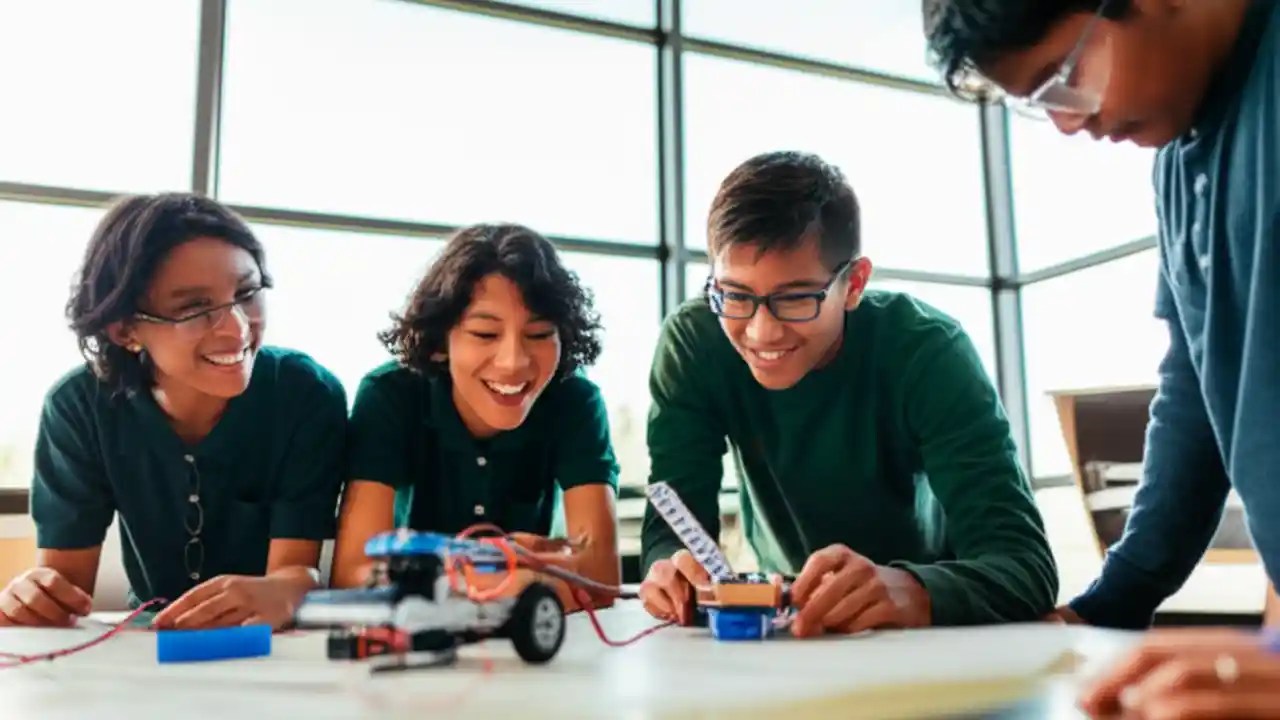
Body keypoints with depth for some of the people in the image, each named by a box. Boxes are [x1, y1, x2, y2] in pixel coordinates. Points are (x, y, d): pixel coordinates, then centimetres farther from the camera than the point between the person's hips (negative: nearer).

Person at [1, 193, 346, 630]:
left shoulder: (309, 397, -17)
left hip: (277, 645, -2)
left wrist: (283, 593, -41)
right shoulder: (80, 406, -10)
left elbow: (299, 570, -19)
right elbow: (66, 573, -8)